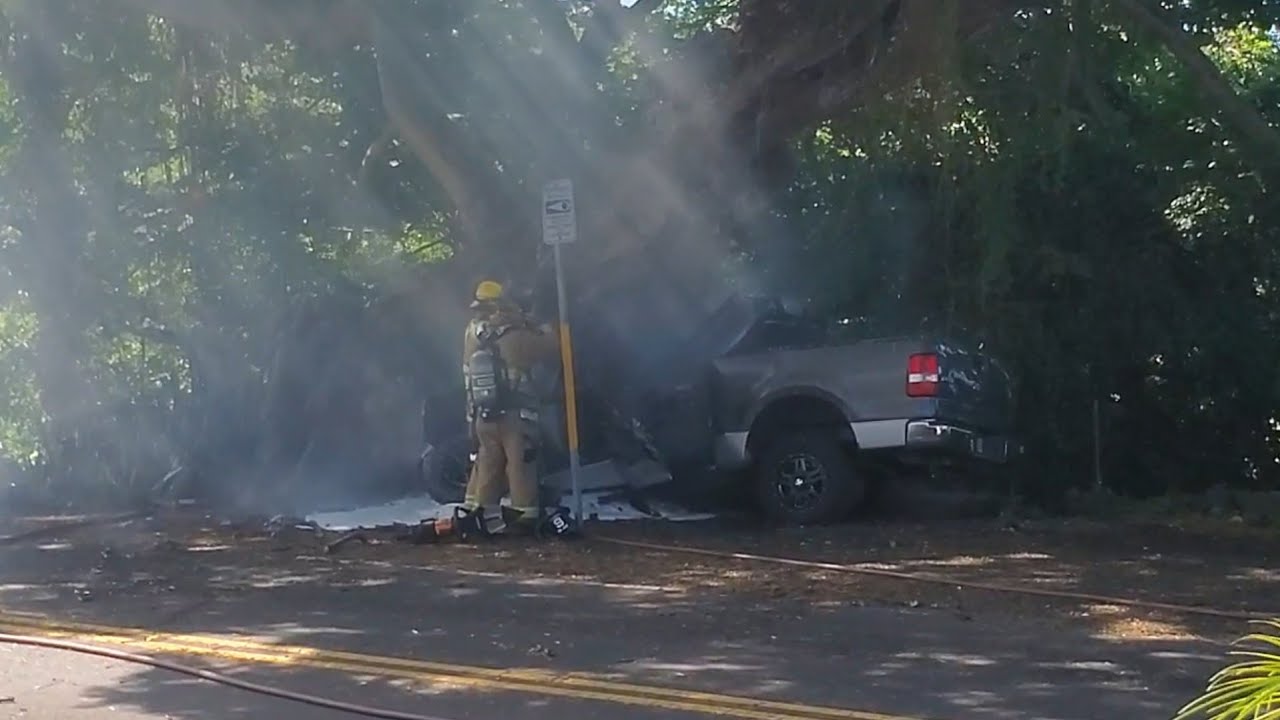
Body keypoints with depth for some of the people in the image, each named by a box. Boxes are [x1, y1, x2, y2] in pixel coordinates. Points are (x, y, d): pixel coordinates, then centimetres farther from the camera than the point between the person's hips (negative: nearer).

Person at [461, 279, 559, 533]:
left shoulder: (473, 334, 1)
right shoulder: (516, 337, -14)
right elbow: (549, 347, -6)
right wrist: (544, 329, 17)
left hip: (482, 415, 5)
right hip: (514, 414, -5)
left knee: (487, 462, 16)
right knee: (520, 462, 1)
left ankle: (475, 509, 15)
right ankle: (525, 514, 0)